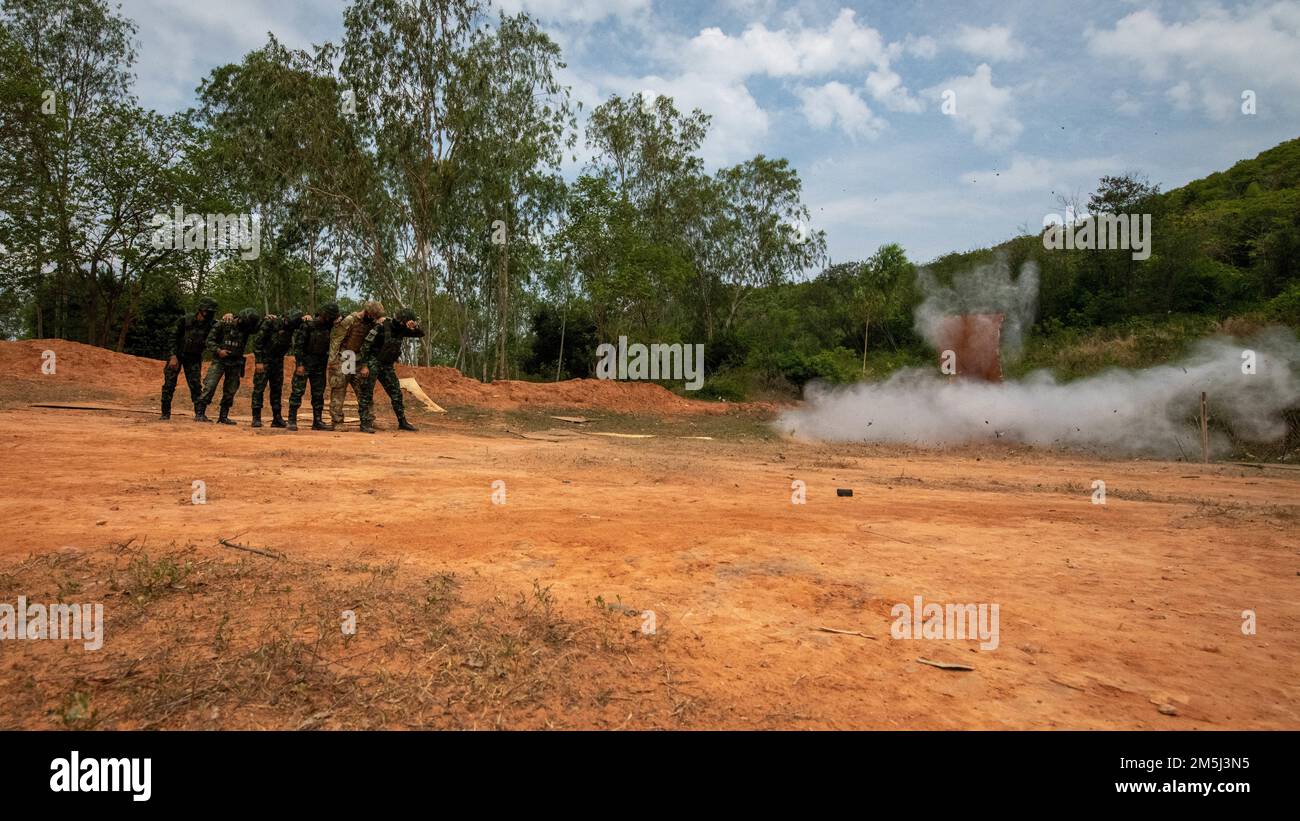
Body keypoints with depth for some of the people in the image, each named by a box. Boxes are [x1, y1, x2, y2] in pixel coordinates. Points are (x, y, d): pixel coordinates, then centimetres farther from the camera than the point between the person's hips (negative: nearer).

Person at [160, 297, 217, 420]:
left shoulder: (210, 325, -7)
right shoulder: (185, 321, -13)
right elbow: (173, 338, -9)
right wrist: (173, 357, -15)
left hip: (194, 359, 2)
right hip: (177, 356, -2)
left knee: (196, 386, -5)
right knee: (169, 385, -1)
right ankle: (165, 413, 9)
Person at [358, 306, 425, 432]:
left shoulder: (401, 330, 2)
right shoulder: (382, 327, -18)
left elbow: (421, 333, 2)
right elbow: (366, 345, -17)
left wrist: (415, 325, -20)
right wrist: (364, 366, -20)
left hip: (387, 366, 7)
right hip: (373, 363, -7)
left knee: (396, 393, 6)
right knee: (367, 394, -6)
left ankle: (402, 422, 13)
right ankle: (364, 424, -4)